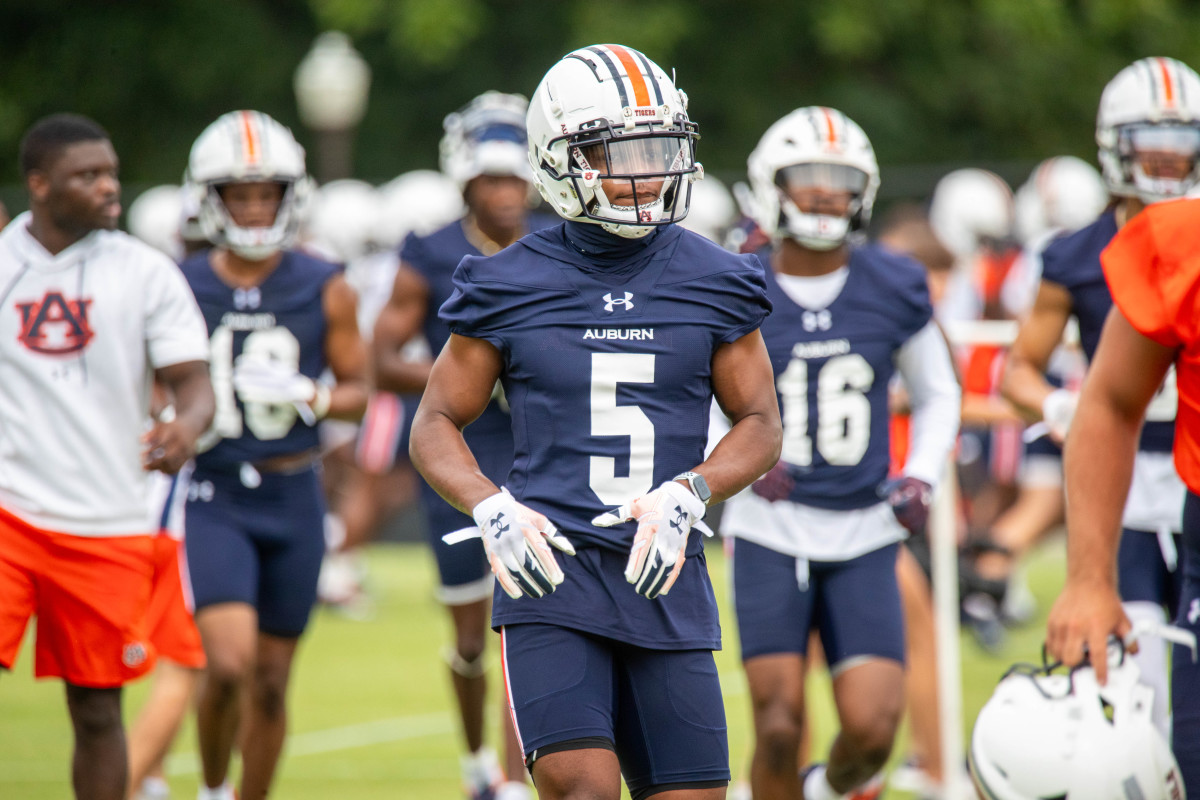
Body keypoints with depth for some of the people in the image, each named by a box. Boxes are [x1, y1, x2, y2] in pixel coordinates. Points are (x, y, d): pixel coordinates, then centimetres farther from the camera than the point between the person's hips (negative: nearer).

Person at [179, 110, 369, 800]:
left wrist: (310, 398, -14)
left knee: (271, 682, 8)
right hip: (213, 497, -2)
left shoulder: (326, 291, 1)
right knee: (230, 663, -17)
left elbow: (358, 390, 6)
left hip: (294, 498, 2)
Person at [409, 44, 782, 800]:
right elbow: (437, 424, 8)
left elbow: (760, 425, 11)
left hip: (665, 575, 3)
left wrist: (687, 493, -9)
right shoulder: (513, 287, 2)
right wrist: (492, 509, -12)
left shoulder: (713, 284, 7)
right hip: (551, 570, -3)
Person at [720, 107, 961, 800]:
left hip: (865, 535, 2)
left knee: (872, 726, -7)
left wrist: (921, 477, -1)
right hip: (770, 532, -1)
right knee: (779, 728, -9)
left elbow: (939, 396, 15)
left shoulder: (895, 289, 2)